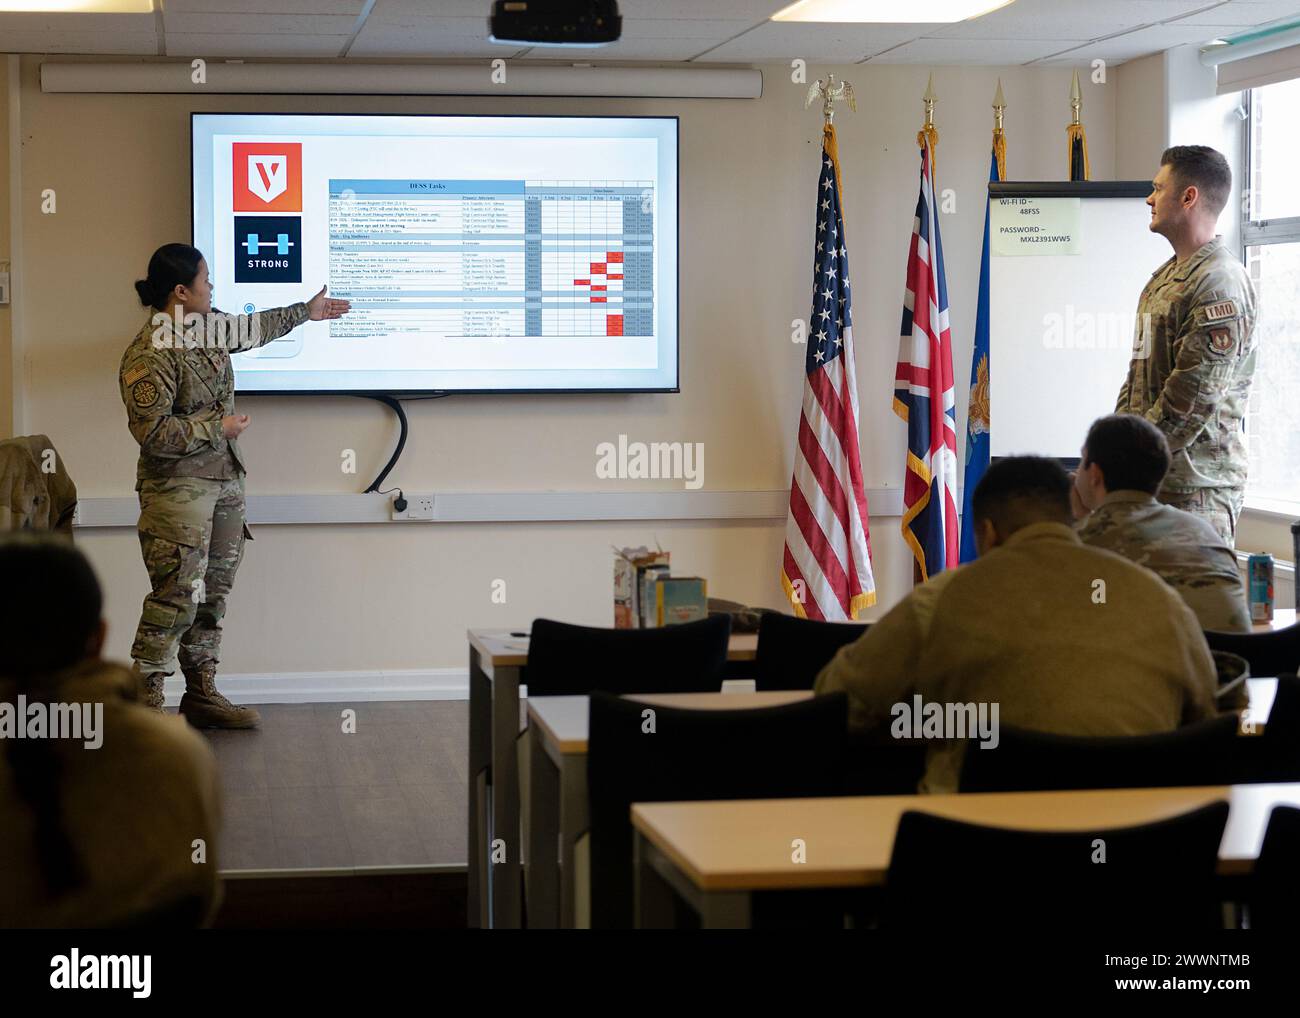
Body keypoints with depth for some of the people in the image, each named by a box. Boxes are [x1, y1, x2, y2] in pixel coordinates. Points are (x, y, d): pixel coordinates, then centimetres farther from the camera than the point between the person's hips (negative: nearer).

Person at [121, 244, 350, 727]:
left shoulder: (207, 328, 9)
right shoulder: (149, 356, -19)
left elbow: (253, 328, 31)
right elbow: (153, 432, -24)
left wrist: (305, 312, 40)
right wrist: (217, 427, -15)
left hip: (225, 483, 9)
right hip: (179, 488, -9)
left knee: (213, 593, 12)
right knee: (178, 596, -12)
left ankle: (202, 695, 21)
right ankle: (144, 702, -6)